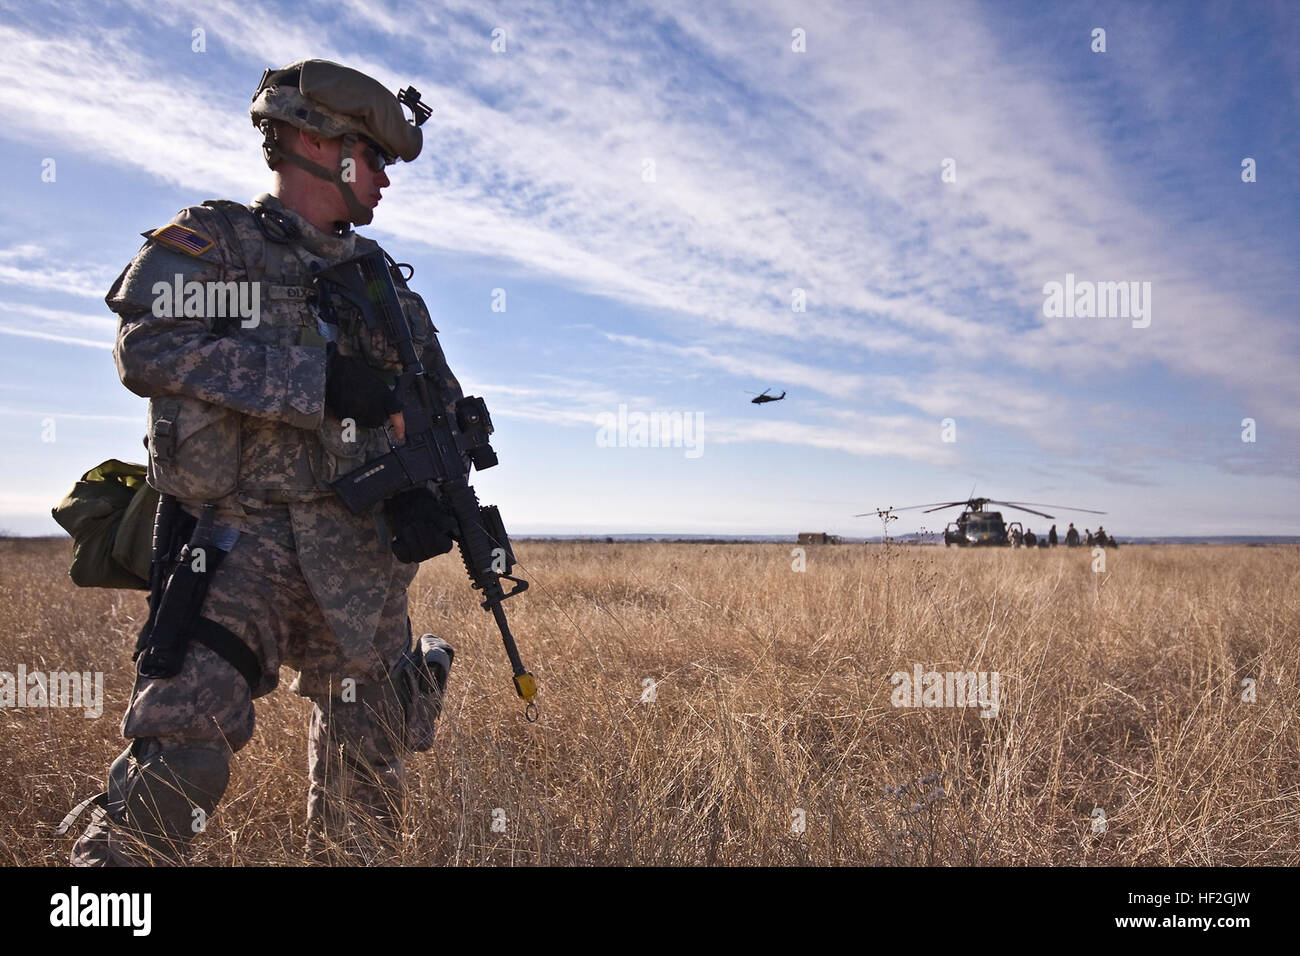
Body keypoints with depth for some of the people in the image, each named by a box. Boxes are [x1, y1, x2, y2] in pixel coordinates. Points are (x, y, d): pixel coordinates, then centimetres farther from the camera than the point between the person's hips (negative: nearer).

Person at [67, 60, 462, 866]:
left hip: (362, 550, 5)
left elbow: (440, 396, 18)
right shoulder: (214, 239, 3)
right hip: (241, 535, -5)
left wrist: (431, 485, -2)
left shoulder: (379, 275, 19)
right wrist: (319, 380, -19)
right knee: (185, 738, -18)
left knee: (370, 756, 11)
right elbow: (148, 346, -15)